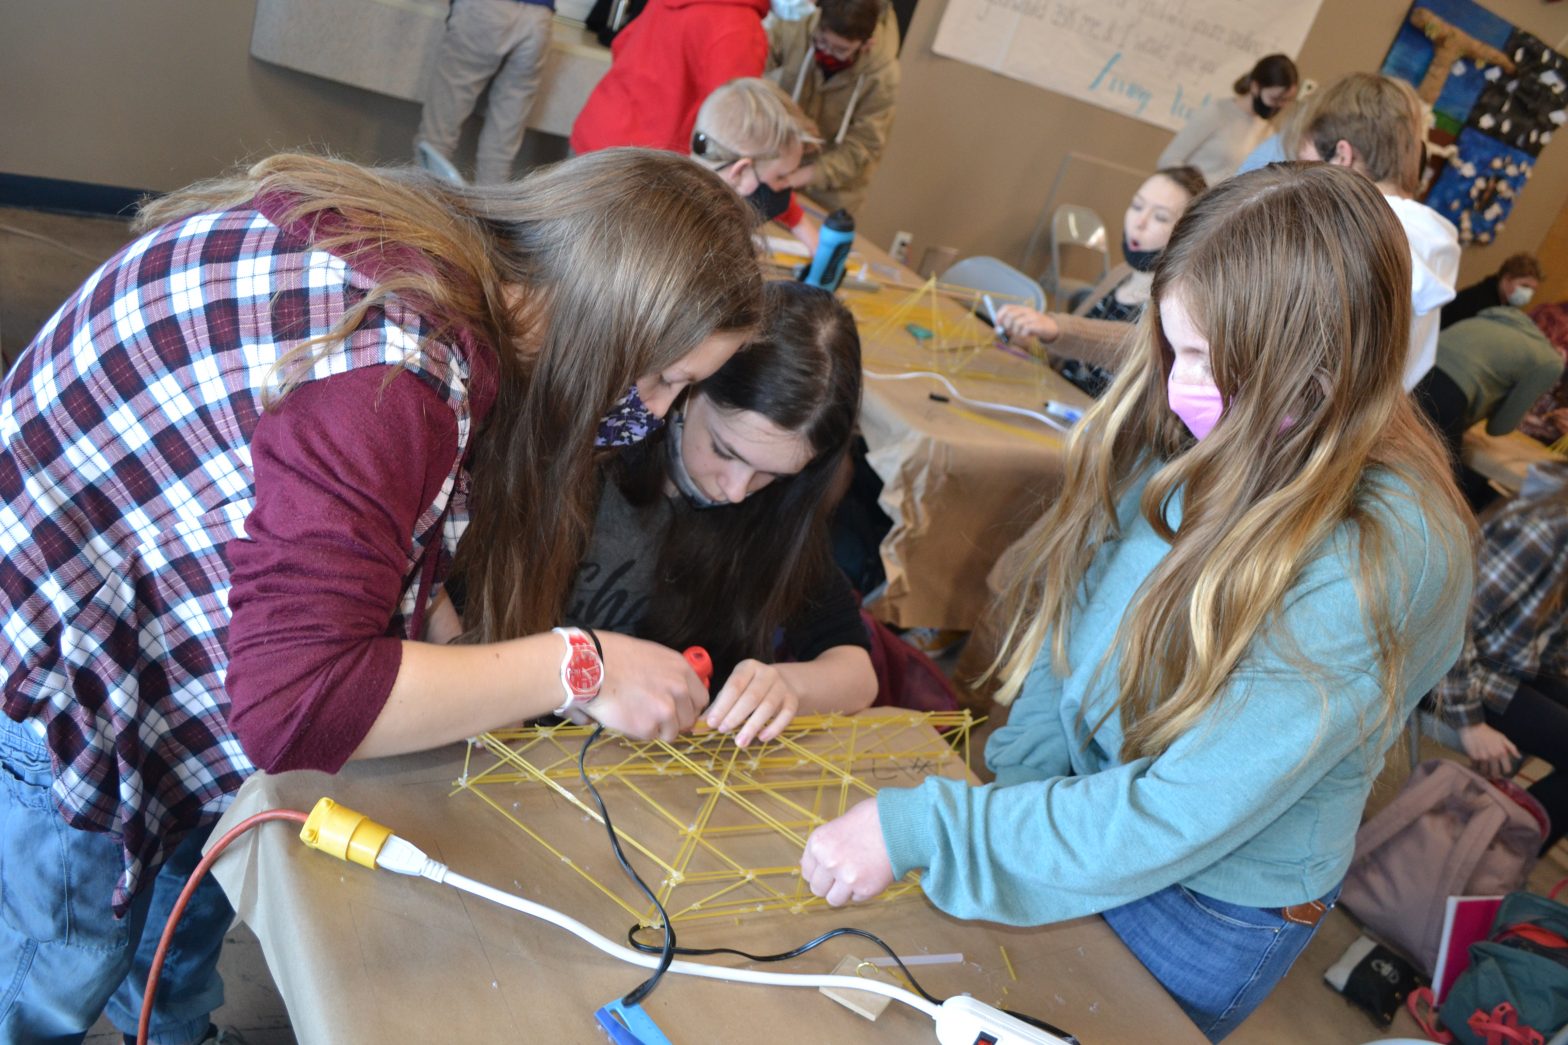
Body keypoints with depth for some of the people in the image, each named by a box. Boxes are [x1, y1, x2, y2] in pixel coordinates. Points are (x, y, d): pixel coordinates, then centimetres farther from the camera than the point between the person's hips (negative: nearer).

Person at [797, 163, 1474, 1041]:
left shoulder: (1384, 561, -31)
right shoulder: (1208, 434, -13)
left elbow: (1178, 819, -31)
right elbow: (1078, 619, -4)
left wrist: (920, 831, -30)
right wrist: (1009, 798, -9)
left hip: (1210, 909, -5)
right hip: (1084, 813, 5)